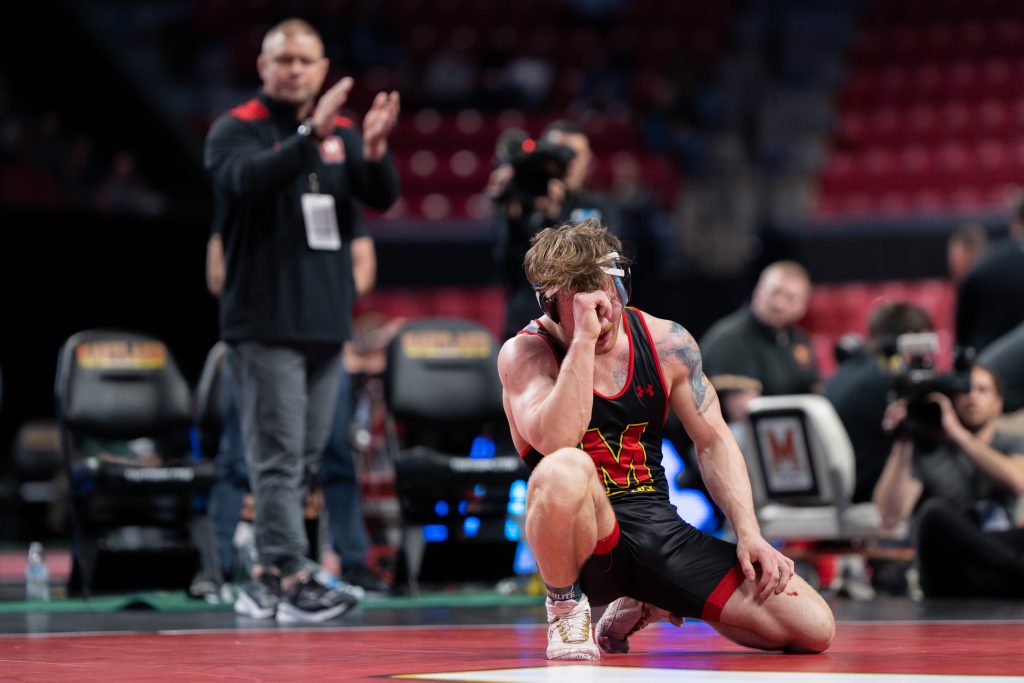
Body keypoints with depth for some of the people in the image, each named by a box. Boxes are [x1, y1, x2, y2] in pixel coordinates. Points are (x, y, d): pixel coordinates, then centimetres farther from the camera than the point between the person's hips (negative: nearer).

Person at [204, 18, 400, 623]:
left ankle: (267, 578, 16)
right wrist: (310, 136, -36)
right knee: (278, 455, -10)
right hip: (265, 324, -6)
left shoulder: (342, 134, 12)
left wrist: (374, 150, -22)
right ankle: (293, 579, -12)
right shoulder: (236, 130, -3)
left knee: (305, 459, 9)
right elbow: (250, 178, -23)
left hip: (327, 323, 6)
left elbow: (383, 196, -1)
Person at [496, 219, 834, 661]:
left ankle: (647, 609, 16)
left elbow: (713, 443, 11)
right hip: (586, 533, -5)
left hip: (659, 529, 5)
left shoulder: (667, 343, 4)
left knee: (815, 628, -8)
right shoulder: (524, 353, -8)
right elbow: (555, 442, -27)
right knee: (564, 471, -42)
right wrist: (584, 338, -27)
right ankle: (566, 607, -10)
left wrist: (749, 534, -1)